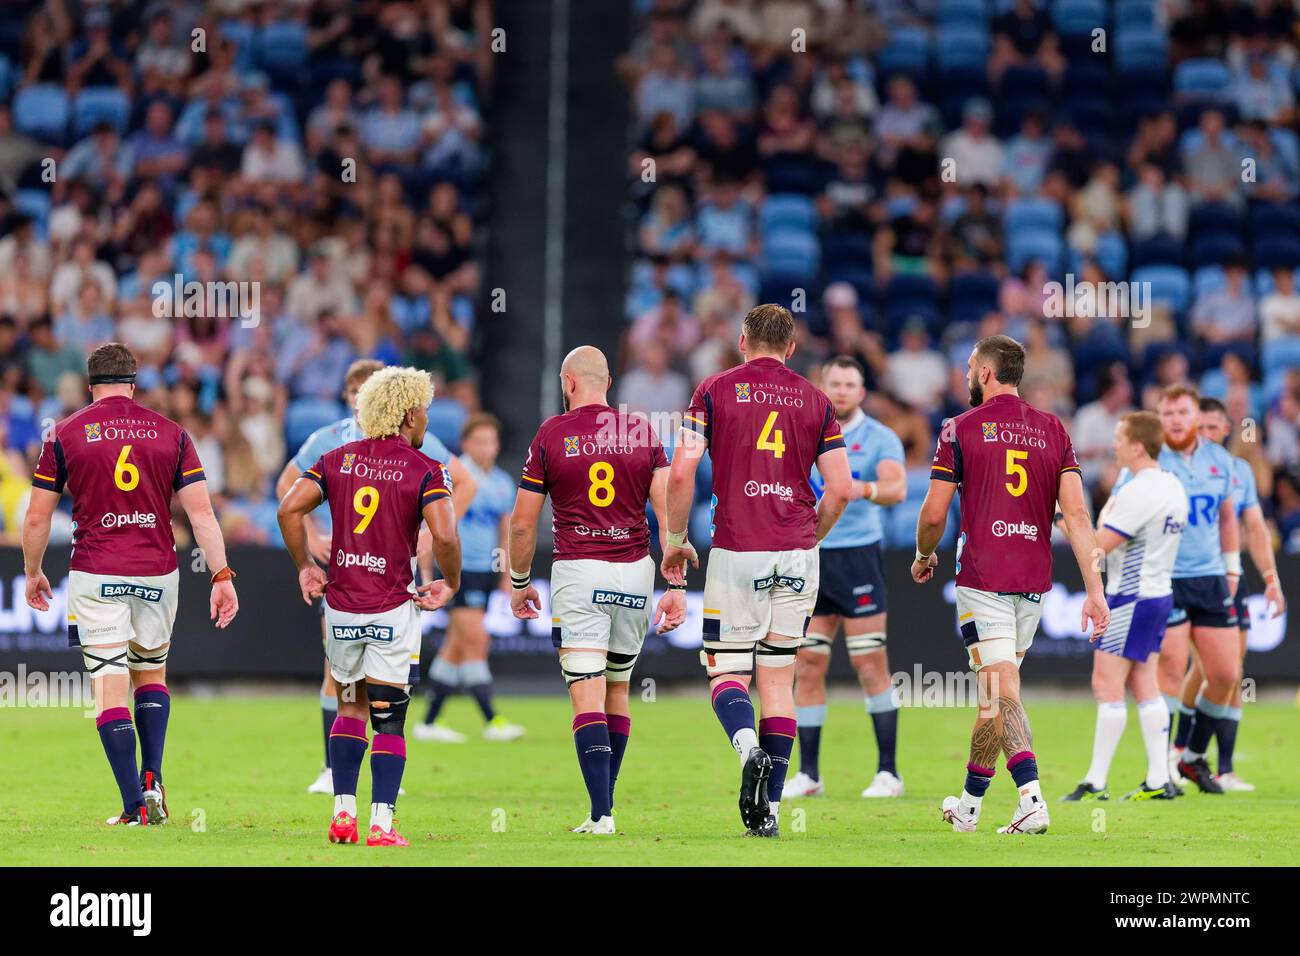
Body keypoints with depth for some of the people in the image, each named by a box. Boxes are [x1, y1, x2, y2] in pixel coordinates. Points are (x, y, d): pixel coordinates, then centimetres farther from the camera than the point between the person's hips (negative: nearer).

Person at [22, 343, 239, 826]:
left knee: (110, 691, 0)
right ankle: (152, 781, 7)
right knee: (151, 674, 23)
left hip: (95, 576, -3)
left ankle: (134, 805, -6)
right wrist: (222, 576, 0)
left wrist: (33, 573, 17)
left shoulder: (64, 435, -1)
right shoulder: (170, 433, 4)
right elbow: (201, 512, -2)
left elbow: (37, 518, 3)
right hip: (157, 575, 3)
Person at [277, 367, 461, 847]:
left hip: (341, 608, 4)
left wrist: (305, 566, 9)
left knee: (350, 708, 20)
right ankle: (382, 823, -4)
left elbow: (290, 509, -2)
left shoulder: (337, 460, 5)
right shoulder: (424, 470, -7)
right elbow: (444, 536, -18)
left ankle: (343, 811, 11)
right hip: (393, 610, -4)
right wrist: (450, 583, -1)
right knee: (389, 720, 3)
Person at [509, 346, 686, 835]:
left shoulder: (551, 435, -2)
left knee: (588, 697, -7)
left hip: (577, 572, -3)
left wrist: (519, 583, 15)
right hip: (635, 572, 3)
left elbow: (522, 523, 1)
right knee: (617, 689, 18)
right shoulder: (642, 432, 5)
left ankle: (600, 814, -17)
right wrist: (677, 585, 0)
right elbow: (669, 513, -2)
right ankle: (605, 804, 22)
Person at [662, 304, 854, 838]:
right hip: (796, 554, 3)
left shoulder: (715, 391, 2)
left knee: (726, 675, 5)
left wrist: (676, 541, 7)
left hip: (735, 553, -2)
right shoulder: (814, 400, 9)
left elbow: (682, 474, -6)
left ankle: (750, 749, -26)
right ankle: (769, 810, 4)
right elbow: (840, 489, 4)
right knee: (778, 679, 9)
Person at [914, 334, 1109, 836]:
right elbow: (1076, 515, -2)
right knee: (997, 691, 15)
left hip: (982, 579, -5)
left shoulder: (961, 429, -4)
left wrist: (923, 557, 17)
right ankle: (969, 804, 20)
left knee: (1001, 692, -6)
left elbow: (934, 514, -4)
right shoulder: (1053, 431, 7)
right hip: (1034, 580, 5)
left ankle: (1031, 799, -19)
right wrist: (1095, 590, -5)